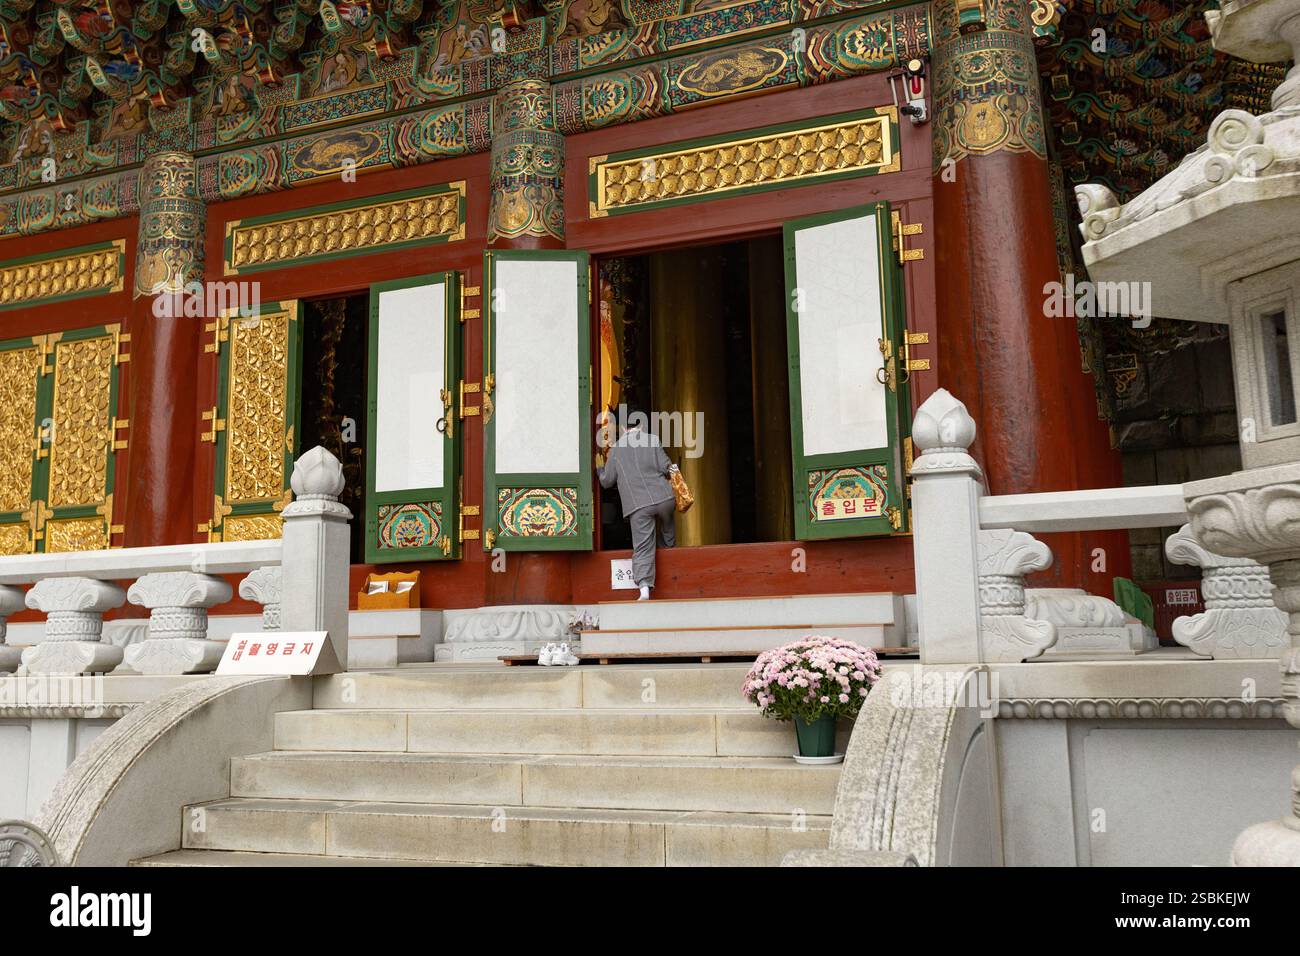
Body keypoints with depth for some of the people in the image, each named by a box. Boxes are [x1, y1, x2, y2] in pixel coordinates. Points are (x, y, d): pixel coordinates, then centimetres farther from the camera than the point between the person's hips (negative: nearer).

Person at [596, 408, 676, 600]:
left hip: (638, 505, 0)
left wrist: (599, 467, 31)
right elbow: (665, 467, -2)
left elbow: (606, 481, 12)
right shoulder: (652, 440, 6)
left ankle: (644, 588, -18)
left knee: (642, 548, -4)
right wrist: (671, 469, 21)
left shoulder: (616, 449, 9)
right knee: (668, 537, 25)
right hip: (664, 498, 1)